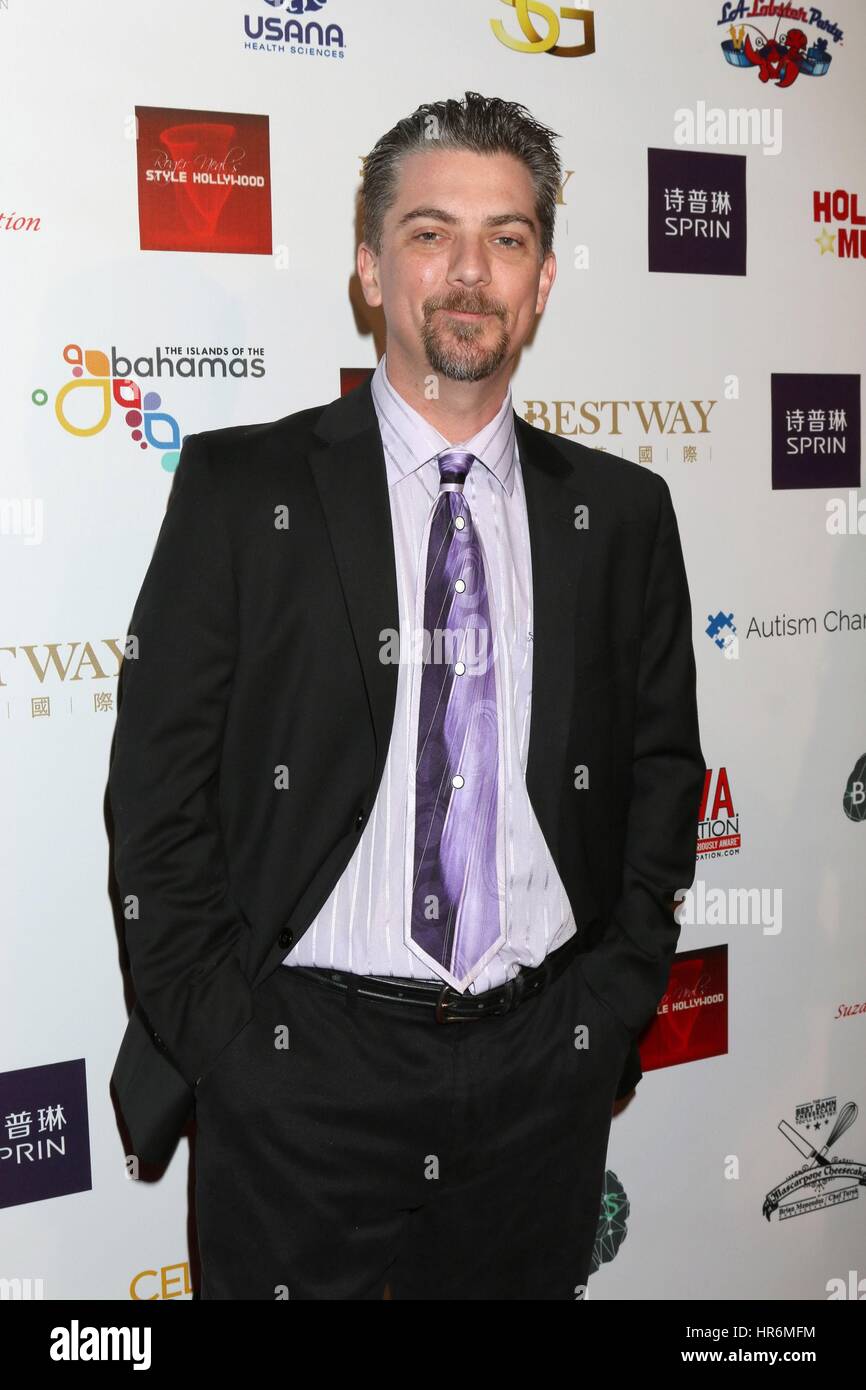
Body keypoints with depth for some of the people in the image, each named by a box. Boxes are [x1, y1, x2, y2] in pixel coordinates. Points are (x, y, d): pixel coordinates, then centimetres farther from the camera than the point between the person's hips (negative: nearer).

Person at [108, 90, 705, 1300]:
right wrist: (226, 1046, -9)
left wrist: (609, 1010, 2)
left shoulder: (620, 512, 5)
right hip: (298, 1074, -2)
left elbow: (663, 771, 10)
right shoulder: (240, 487, -3)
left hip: (544, 1071, 3)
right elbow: (159, 793, -4)